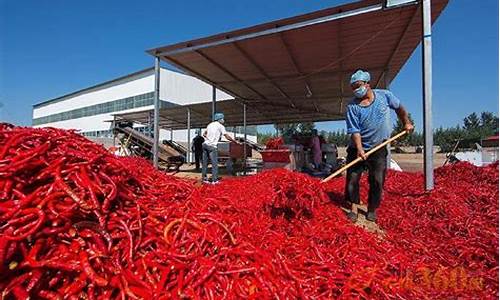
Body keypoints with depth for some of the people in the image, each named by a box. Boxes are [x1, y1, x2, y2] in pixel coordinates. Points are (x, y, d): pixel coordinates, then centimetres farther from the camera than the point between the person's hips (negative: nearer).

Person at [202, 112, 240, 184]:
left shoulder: (210, 124, 18)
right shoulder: (220, 126, -1)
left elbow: (204, 134, 19)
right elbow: (227, 137, -5)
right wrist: (236, 141, 2)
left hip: (205, 144, 7)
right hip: (212, 146, -7)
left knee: (205, 162, 11)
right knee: (214, 164, -1)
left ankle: (204, 178, 16)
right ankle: (214, 180, 0)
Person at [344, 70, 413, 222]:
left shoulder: (385, 95, -2)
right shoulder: (352, 107, -9)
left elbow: (399, 108, 18)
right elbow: (354, 131, -15)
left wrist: (406, 123, 16)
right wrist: (360, 149, -25)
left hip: (379, 148, 2)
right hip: (358, 149, -1)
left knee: (377, 181, 5)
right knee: (352, 179, -2)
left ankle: (372, 210, 22)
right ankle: (353, 208, 14)